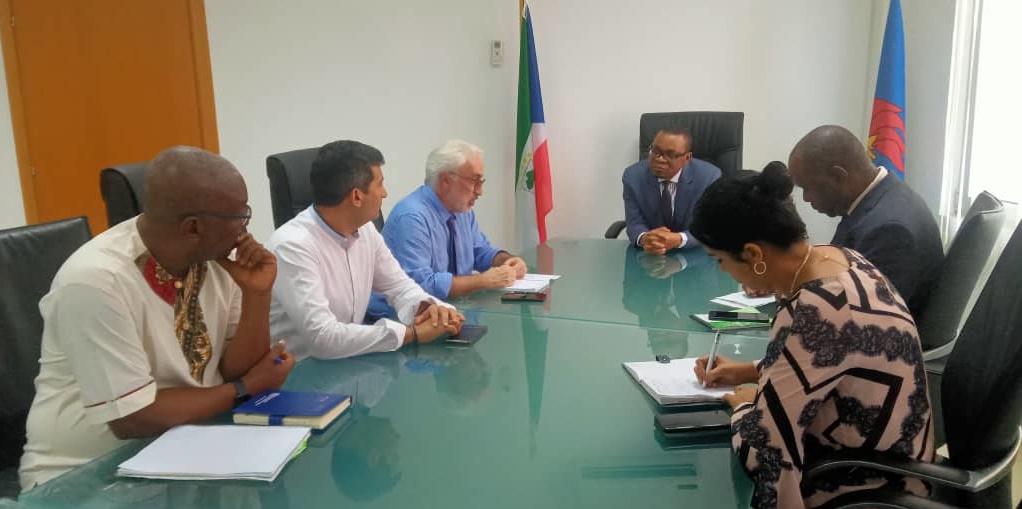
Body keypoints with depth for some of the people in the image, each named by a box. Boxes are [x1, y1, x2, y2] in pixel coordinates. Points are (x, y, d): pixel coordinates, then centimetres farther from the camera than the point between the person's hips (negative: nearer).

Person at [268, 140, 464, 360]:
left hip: (349, 363, 7)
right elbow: (322, 338, -29)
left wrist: (426, 307, -12)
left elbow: (398, 286, 10)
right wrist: (413, 332, -24)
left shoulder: (365, 230, -1)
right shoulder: (293, 246, -23)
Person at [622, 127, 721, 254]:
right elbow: (635, 223, -9)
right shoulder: (633, 176, -9)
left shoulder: (709, 177, -13)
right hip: (647, 254, 1)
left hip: (695, 253, -1)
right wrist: (644, 238, -33)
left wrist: (678, 239, -33)